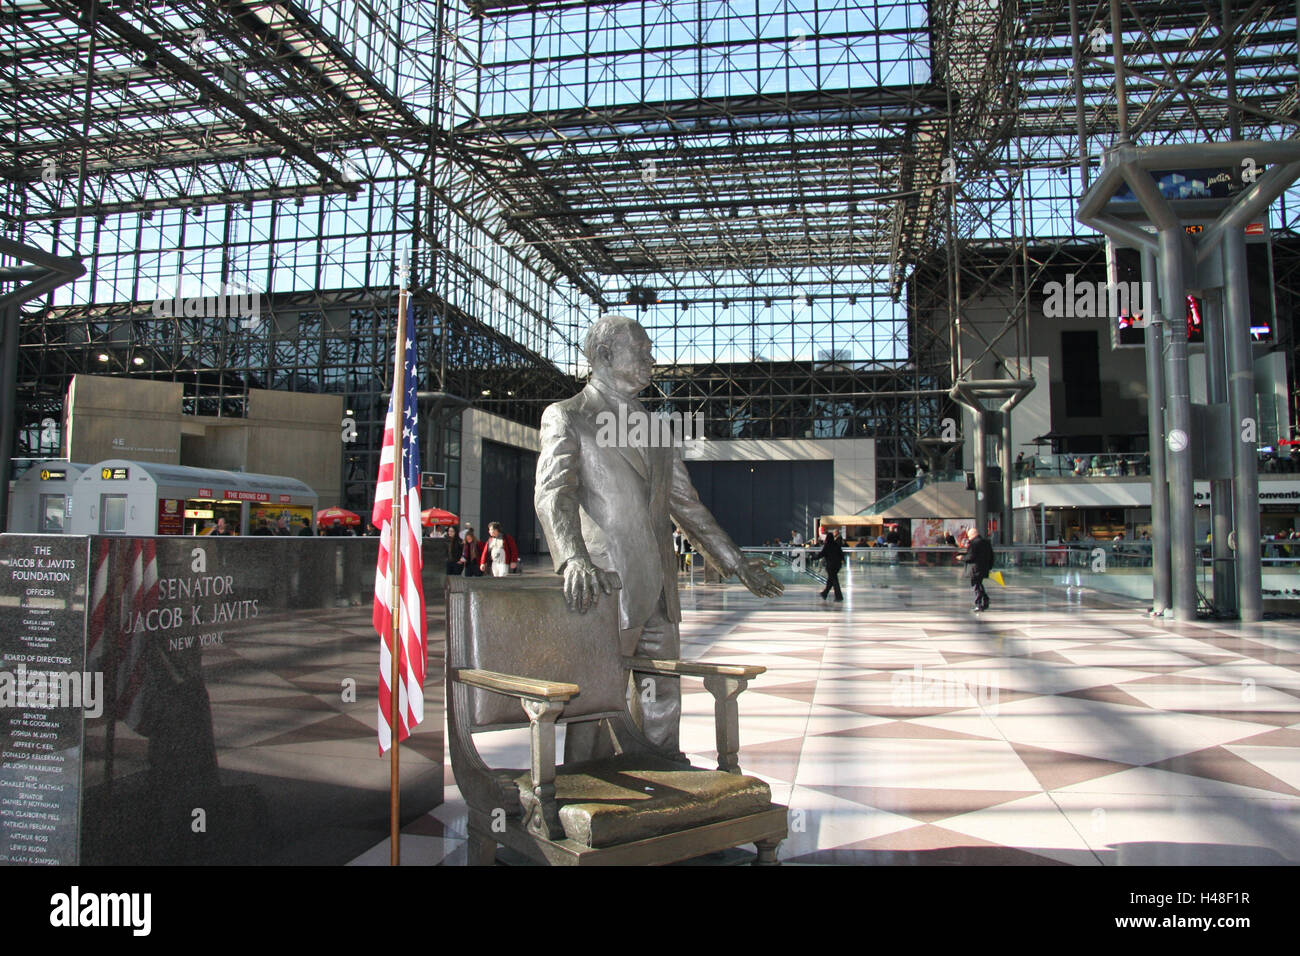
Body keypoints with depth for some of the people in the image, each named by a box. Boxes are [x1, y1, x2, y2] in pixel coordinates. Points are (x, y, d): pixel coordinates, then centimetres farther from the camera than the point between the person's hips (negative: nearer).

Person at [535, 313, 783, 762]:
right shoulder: (565, 417, 0)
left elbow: (685, 503, 23)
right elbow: (553, 492, -16)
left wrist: (736, 562, 17)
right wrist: (573, 557, -34)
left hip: (660, 591, 7)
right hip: (605, 589, -6)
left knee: (663, 705, 14)